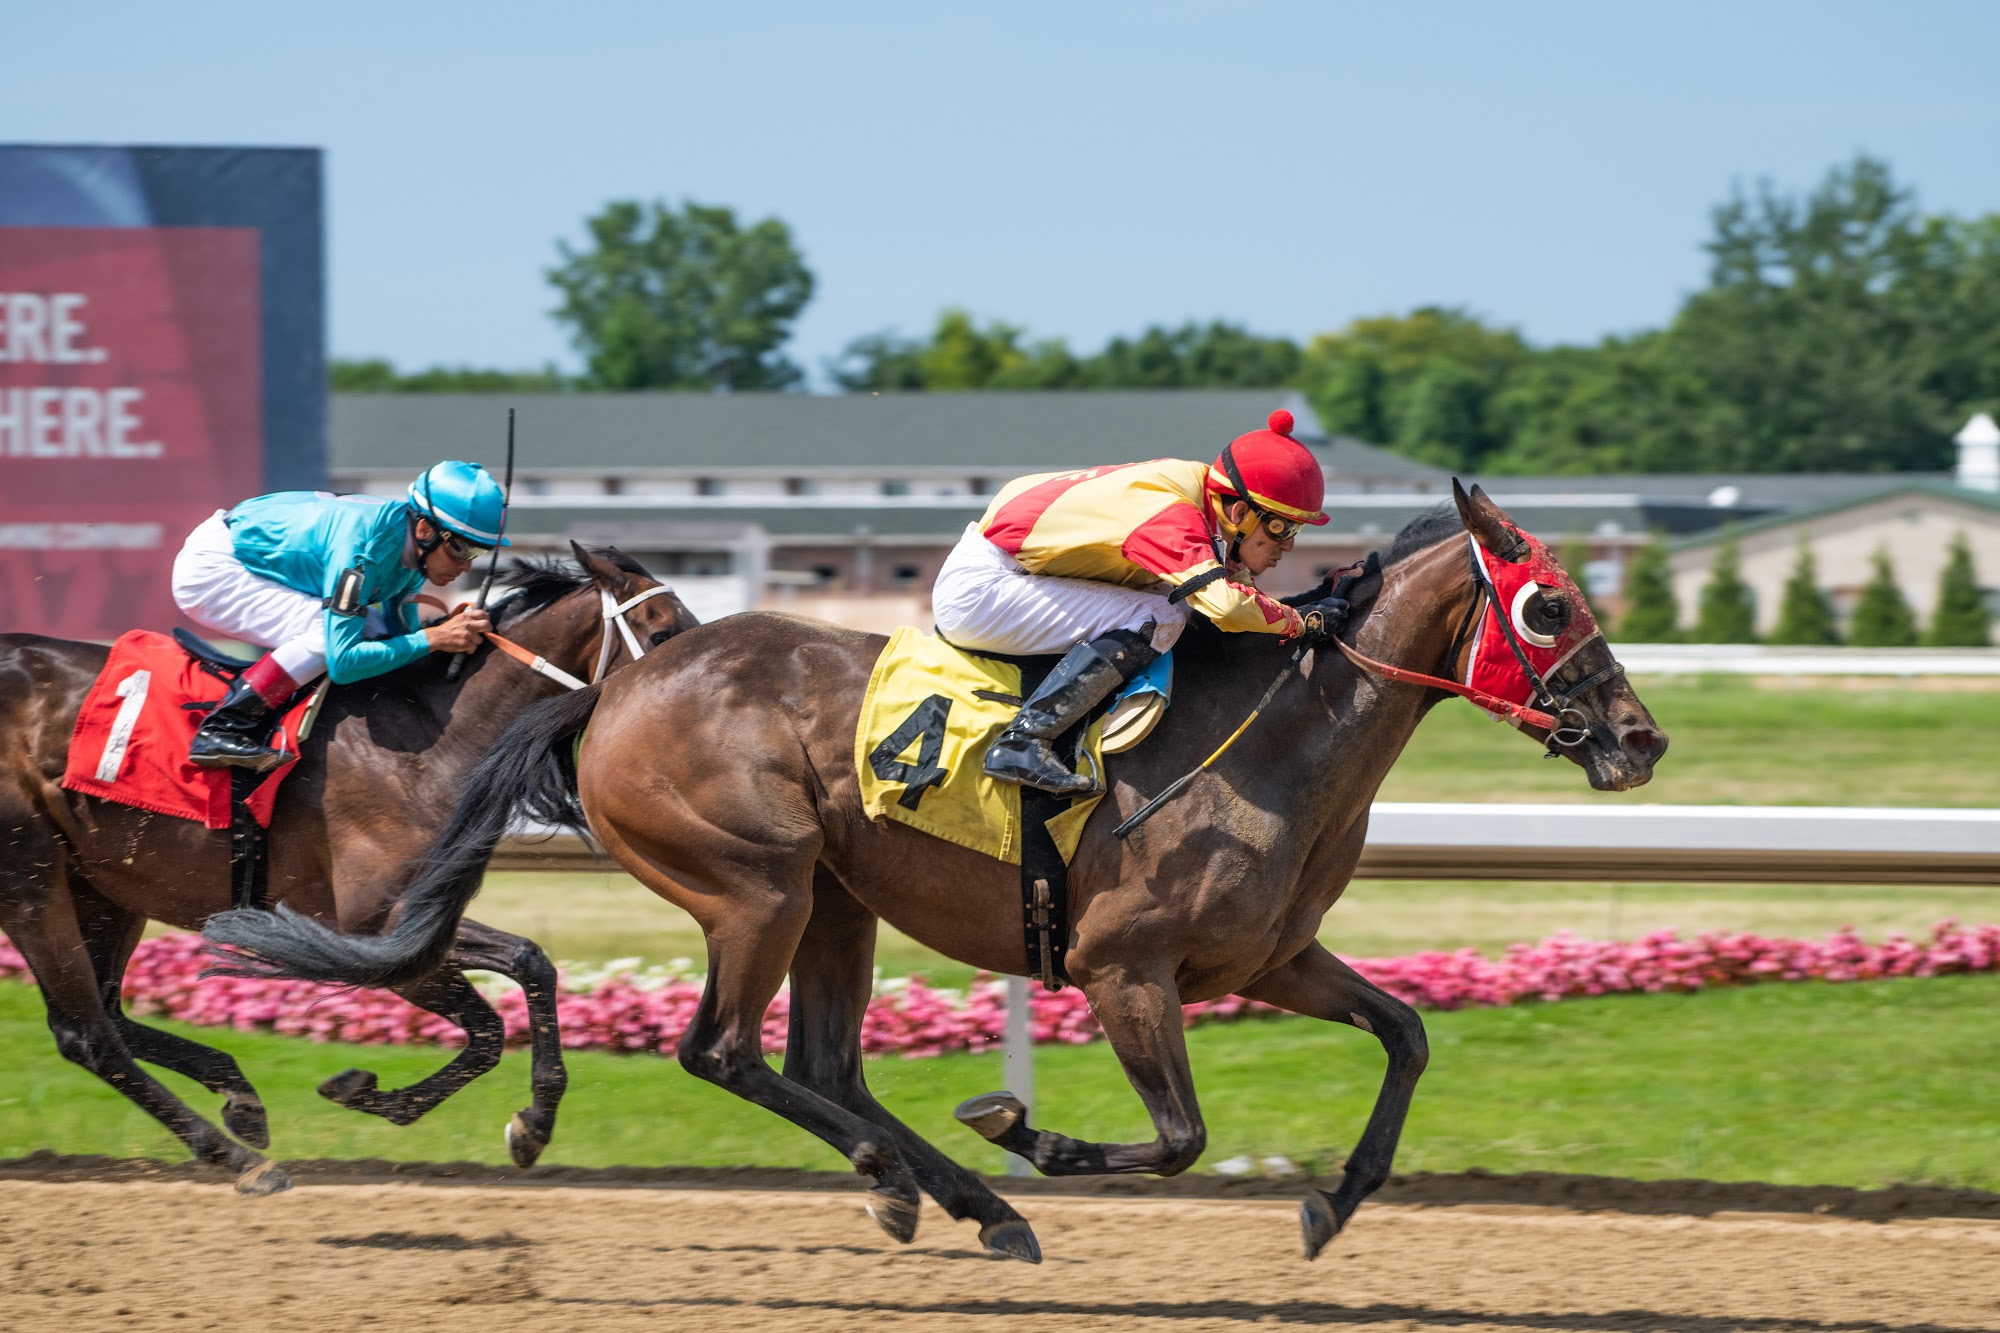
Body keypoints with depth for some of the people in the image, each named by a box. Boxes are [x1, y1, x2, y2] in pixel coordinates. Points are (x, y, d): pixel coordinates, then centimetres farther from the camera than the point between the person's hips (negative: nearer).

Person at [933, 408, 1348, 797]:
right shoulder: (1170, 515, -25)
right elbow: (1225, 605, -36)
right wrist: (1301, 620, -20)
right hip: (976, 589, -10)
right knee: (1156, 620, -19)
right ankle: (1022, 742, -22)